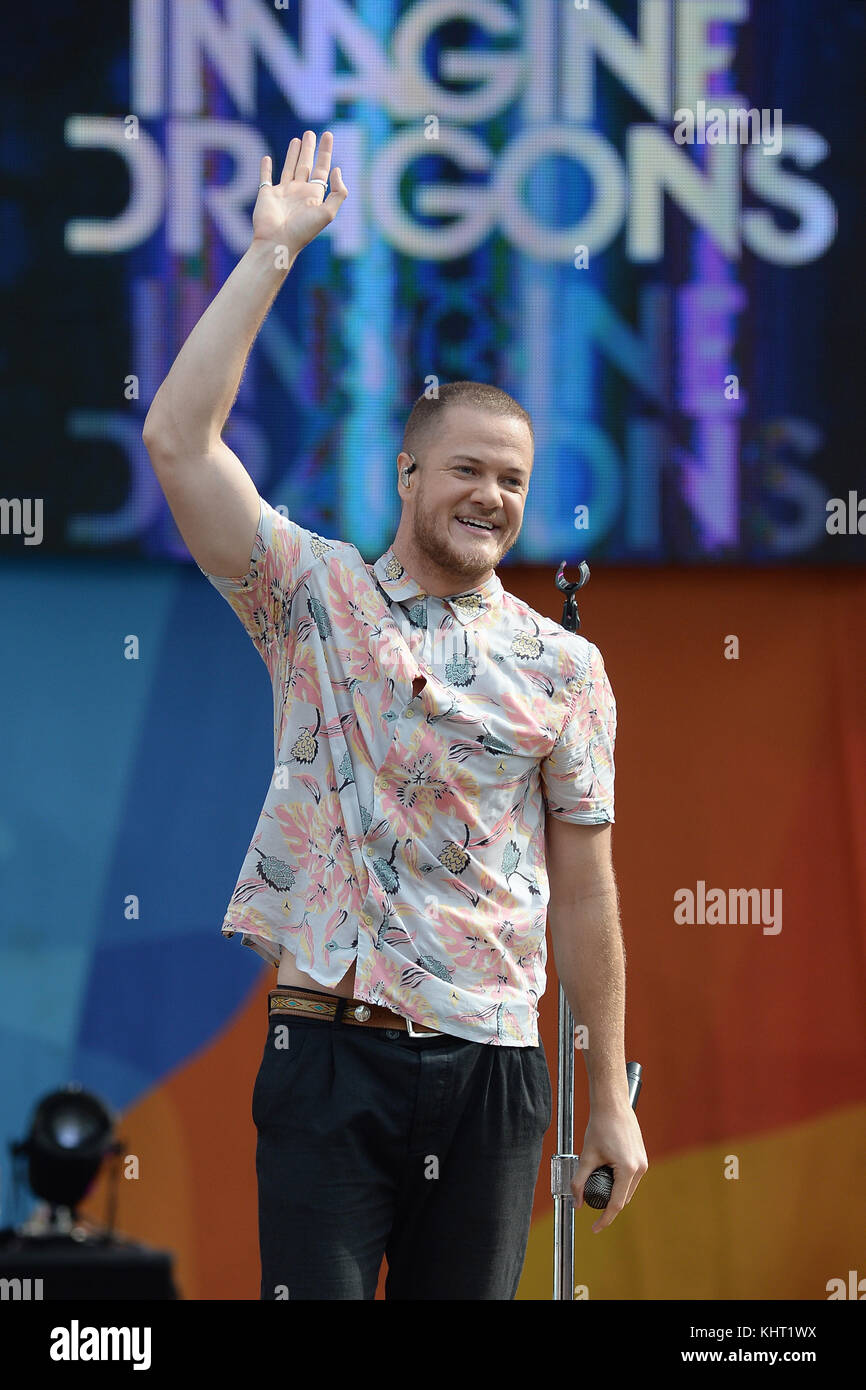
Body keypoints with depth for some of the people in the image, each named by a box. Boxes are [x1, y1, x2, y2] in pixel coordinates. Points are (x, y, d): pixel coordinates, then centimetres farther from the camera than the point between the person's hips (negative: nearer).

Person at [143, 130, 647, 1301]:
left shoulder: (564, 667, 9)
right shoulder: (316, 601, 5)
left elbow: (582, 891, 10)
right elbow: (178, 440, -6)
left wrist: (612, 1100, 7)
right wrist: (271, 253, -6)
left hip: (490, 1066, 2)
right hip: (330, 1054, -2)